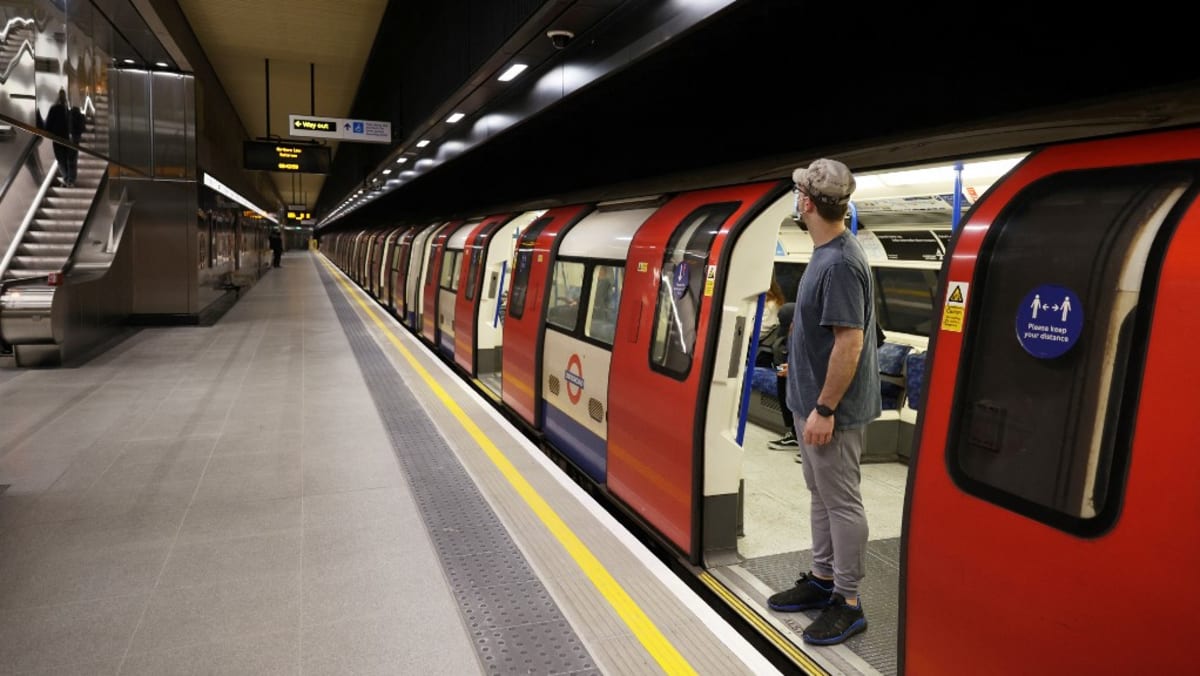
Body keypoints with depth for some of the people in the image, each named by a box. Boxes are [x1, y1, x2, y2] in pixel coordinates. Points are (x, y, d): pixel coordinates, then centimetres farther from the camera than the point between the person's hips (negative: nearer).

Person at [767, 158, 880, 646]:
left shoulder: (840, 264, -23)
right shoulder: (826, 253, 7)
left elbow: (849, 342, -25)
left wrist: (824, 409, -21)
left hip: (831, 409, -10)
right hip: (811, 400, 10)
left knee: (841, 503, 3)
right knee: (821, 495, 19)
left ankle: (847, 603, 18)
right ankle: (822, 578, 34)